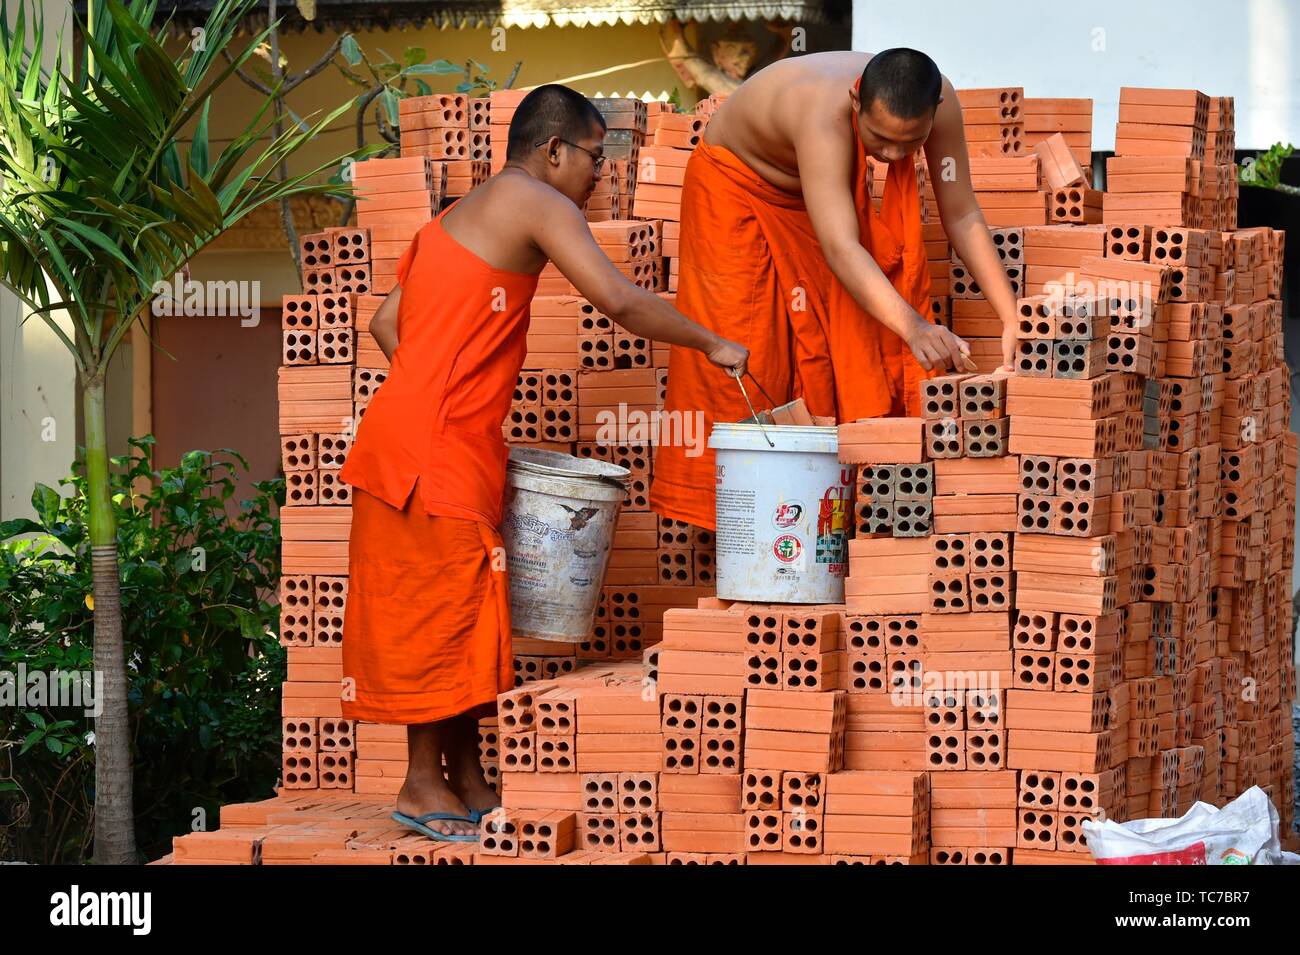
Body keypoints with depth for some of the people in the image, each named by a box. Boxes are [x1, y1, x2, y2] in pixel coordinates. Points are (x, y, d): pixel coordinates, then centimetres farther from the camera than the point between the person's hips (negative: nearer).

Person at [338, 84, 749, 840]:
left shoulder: (462, 216, 21)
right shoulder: (537, 204, -7)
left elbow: (387, 322, 20)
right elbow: (620, 302, -17)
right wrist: (711, 344, -6)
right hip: (434, 448, -10)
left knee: (456, 615, 11)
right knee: (442, 609, -4)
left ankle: (468, 779, 14)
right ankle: (425, 785, 1)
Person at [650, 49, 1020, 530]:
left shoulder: (939, 101, -30)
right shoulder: (825, 116, -46)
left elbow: (962, 217, -20)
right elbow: (841, 248, -55)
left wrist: (1013, 319, -28)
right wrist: (914, 328, -67)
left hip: (830, 186, 5)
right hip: (738, 183, -5)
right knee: (738, 361, -10)